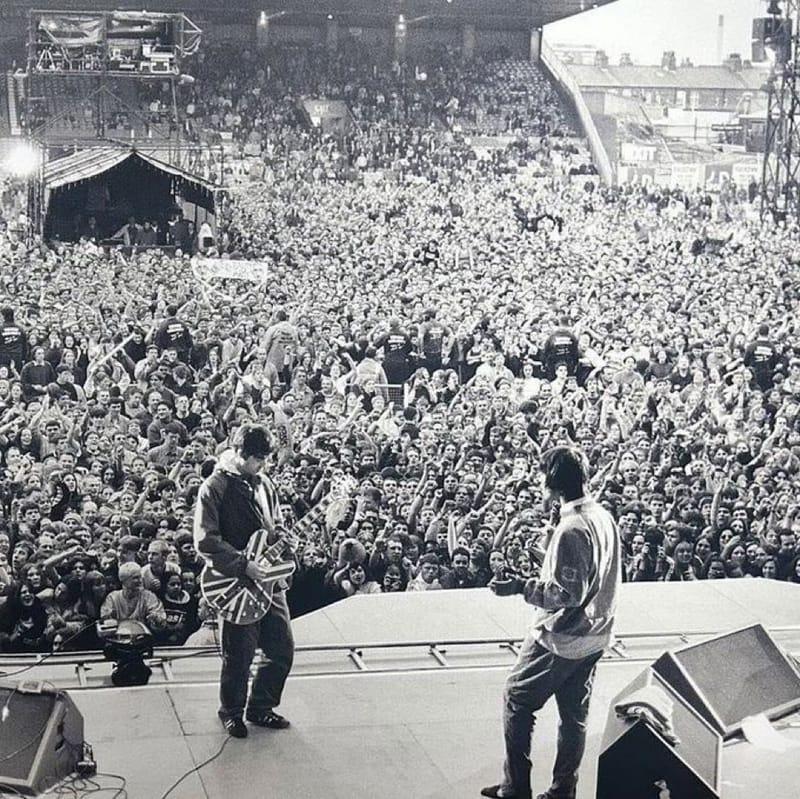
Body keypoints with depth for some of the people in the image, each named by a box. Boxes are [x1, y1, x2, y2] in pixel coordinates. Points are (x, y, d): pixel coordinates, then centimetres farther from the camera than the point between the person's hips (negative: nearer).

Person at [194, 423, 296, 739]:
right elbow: (206, 541, -16)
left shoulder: (264, 484, 11)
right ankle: (231, 711, 25)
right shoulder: (215, 487, -11)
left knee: (282, 650, 9)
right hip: (238, 583, -6)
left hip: (270, 580, 6)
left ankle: (261, 708, 27)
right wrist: (243, 564, -22)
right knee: (239, 656, 3)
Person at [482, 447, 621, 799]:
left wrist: (521, 587, -20)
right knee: (574, 713, 15)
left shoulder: (571, 529, -24)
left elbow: (568, 595, -25)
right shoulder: (603, 516, 4)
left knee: (517, 700, 7)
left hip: (560, 638, -8)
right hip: (592, 637, 9)